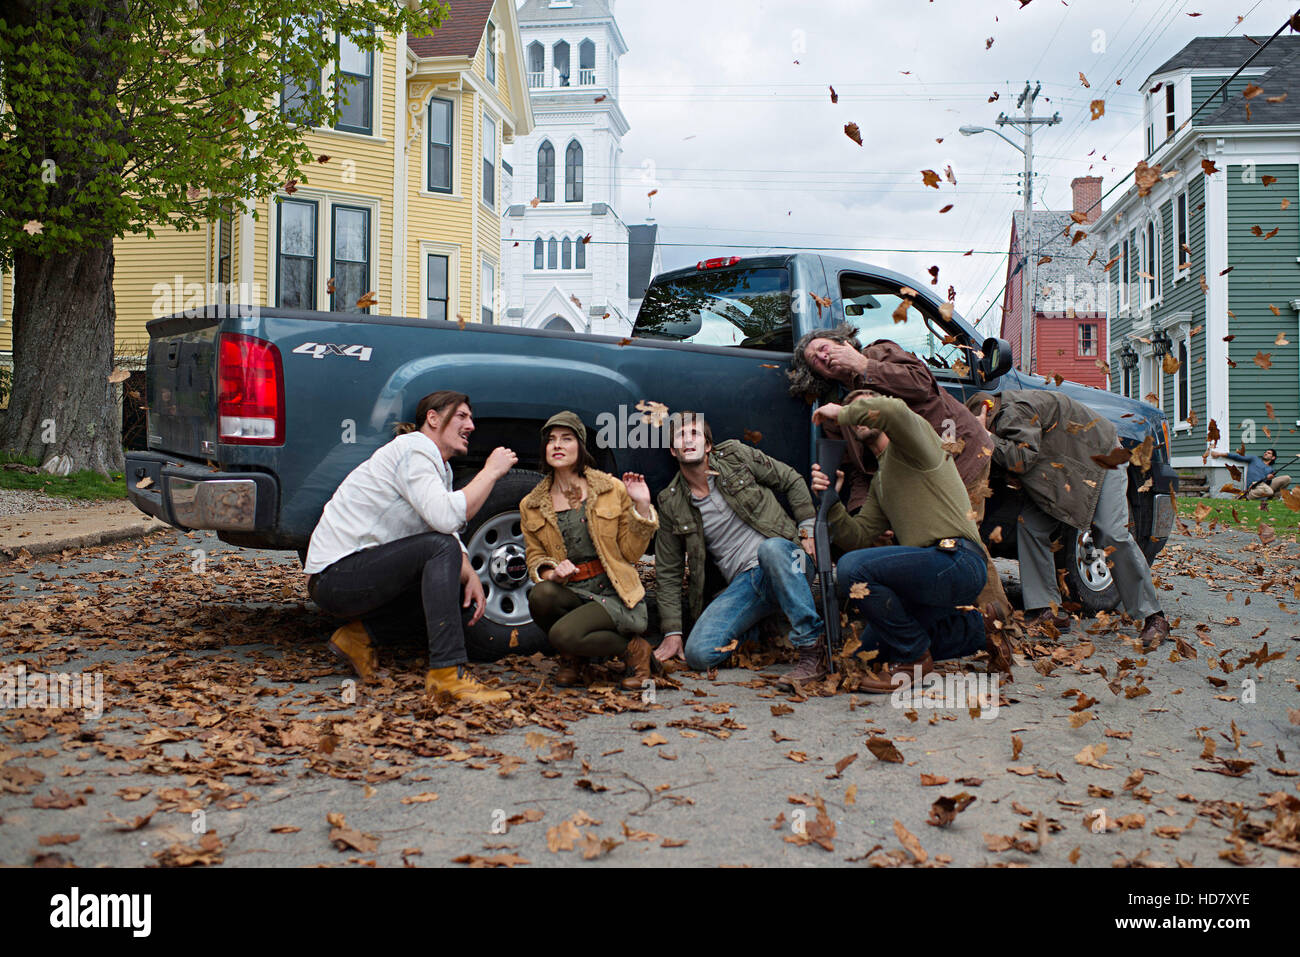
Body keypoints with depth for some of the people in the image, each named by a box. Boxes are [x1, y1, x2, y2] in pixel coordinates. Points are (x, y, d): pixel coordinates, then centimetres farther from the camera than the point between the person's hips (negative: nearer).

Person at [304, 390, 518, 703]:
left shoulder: (438, 465, 15)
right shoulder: (413, 449, -15)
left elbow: (450, 529, 13)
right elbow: (446, 518, -31)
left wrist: (469, 576, -5)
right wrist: (491, 471, -19)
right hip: (336, 575, -10)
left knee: (458, 591, 10)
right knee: (440, 547, -27)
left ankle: (361, 635, 8)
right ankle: (447, 674, -33)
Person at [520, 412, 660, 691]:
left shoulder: (612, 489, 3)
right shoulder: (531, 506, 8)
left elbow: (630, 553, 3)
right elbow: (535, 558, 12)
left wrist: (641, 507, -10)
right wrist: (550, 572, -11)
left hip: (614, 595, -3)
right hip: (570, 593, 3)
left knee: (562, 634, -31)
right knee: (541, 595, -32)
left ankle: (633, 650, -1)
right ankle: (569, 657, -1)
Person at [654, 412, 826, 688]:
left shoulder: (735, 455, 3)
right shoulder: (670, 504, 7)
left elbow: (792, 481, 14)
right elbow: (668, 572, 10)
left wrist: (808, 528, 1)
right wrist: (672, 633, 3)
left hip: (785, 564, -2)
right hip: (742, 583, 2)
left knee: (770, 547, -39)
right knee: (698, 653, -21)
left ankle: (813, 646, -32)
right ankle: (751, 632, 10)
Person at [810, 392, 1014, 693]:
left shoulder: (915, 432, 1)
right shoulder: (880, 483, 25)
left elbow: (893, 410, -26)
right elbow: (859, 537, 14)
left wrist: (843, 413, -11)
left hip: (957, 562, -10)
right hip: (935, 568, 10)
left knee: (853, 568, -26)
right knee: (871, 644, 17)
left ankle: (914, 658, -9)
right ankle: (975, 628, 20)